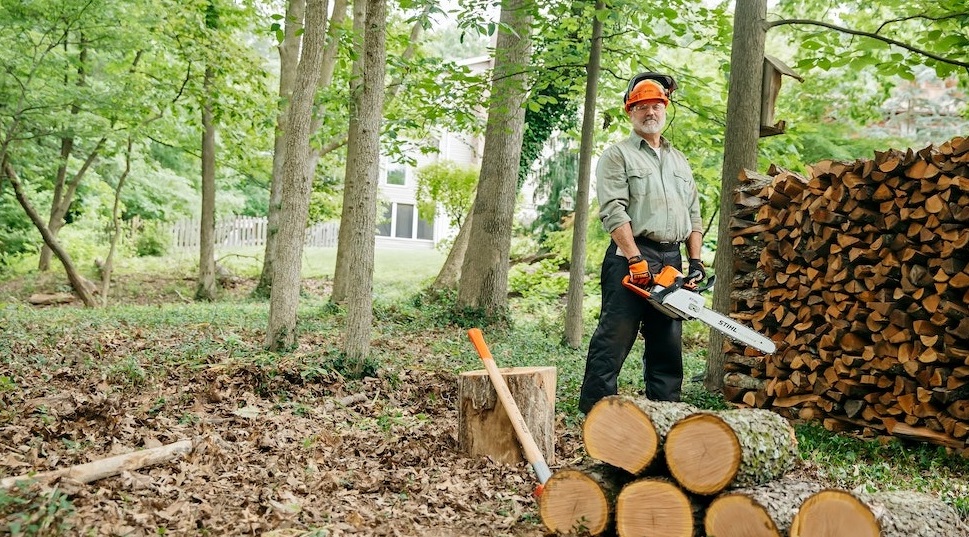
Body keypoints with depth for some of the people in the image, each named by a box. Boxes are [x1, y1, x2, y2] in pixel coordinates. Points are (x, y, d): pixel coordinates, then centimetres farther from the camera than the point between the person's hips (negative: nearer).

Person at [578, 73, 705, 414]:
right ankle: (595, 412, -2)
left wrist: (695, 261, 8)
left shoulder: (679, 162, 21)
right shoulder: (617, 156, 0)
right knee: (614, 338, -7)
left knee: (668, 344, 10)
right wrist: (637, 261, -19)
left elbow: (694, 215, 20)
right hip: (630, 257, -6)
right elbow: (614, 212, -11)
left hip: (671, 261, 7)